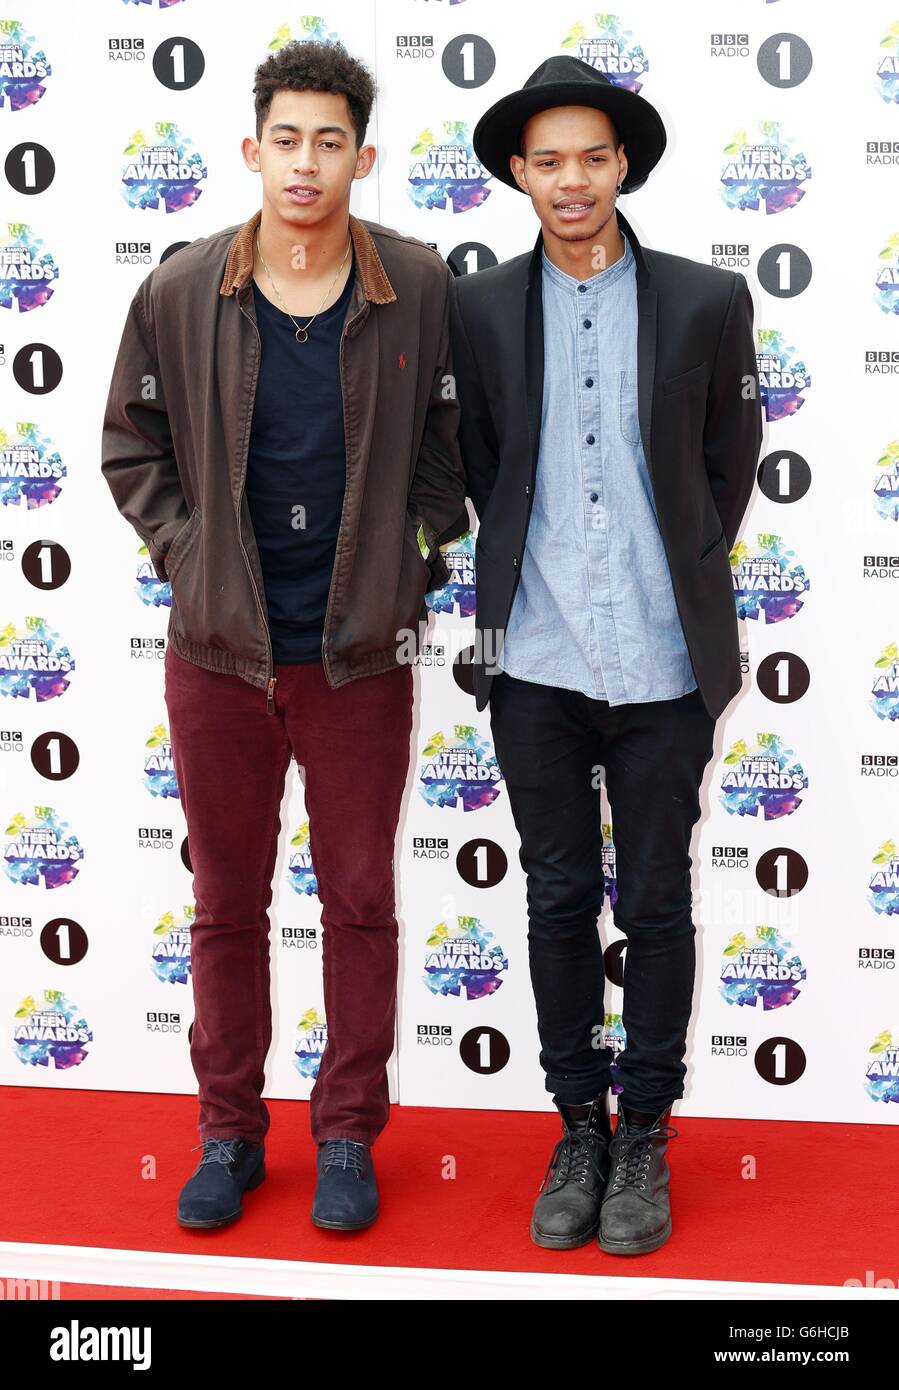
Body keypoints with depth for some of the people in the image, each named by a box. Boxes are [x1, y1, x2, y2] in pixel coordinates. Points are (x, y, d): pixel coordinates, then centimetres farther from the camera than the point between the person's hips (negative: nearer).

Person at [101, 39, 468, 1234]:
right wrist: (188, 553, 0)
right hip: (217, 647, 1)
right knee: (226, 902, 12)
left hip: (362, 652, -1)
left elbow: (453, 446, 6)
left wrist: (420, 557, -1)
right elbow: (130, 447, 9)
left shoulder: (422, 290, -4)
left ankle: (347, 1135, 26)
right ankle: (230, 1131, 29)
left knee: (360, 901, 9)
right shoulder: (181, 293, -2)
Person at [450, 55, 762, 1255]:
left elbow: (730, 466, 9)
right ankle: (578, 1127, 26)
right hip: (535, 661, 1)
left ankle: (646, 1135, 24)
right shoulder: (480, 309, 3)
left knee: (656, 904, 8)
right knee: (560, 899, 10)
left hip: (662, 661, -1)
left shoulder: (708, 302, 0)